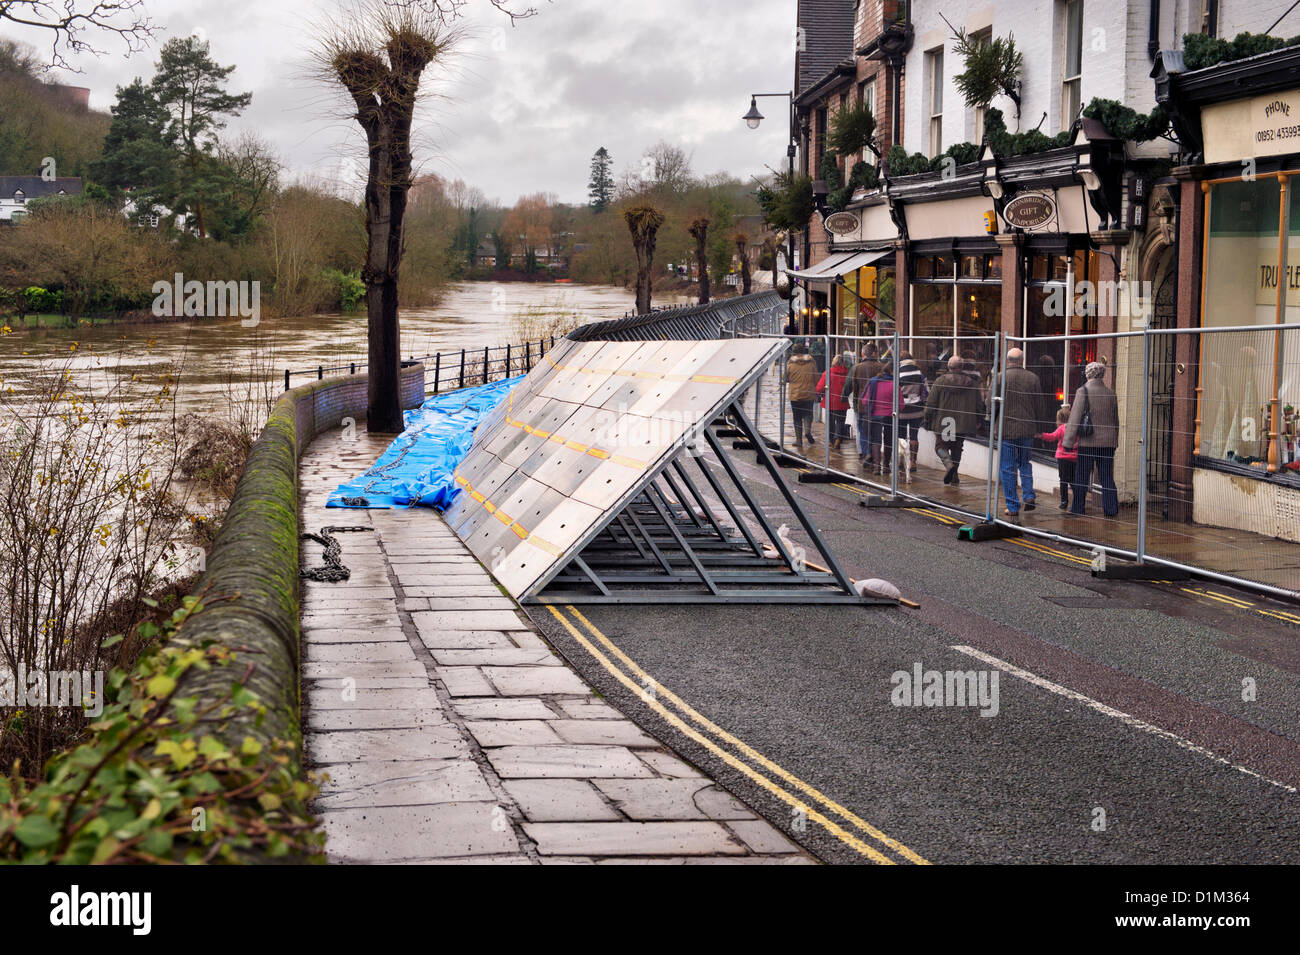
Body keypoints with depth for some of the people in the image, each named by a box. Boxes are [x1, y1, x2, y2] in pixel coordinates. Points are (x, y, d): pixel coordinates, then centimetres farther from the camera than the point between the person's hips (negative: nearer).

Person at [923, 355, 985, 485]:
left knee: (941, 446, 9)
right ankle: (954, 476, 15)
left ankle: (949, 464, -19)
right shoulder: (972, 383, 1)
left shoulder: (940, 381, -5)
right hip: (963, 424, 2)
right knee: (957, 448, 16)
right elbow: (979, 405, 6)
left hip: (943, 423, -2)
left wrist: (927, 419, 8)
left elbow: (931, 403, -3)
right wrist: (979, 420, 20)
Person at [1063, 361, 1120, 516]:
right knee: (1107, 477, 8)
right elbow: (1116, 420, 14)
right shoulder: (1110, 394, 7)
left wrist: (1068, 441, -8)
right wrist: (1114, 441, 23)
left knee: (1082, 477, 4)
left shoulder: (1083, 391, -9)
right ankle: (1111, 508, 4)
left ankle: (1078, 508, 8)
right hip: (1108, 441, 4)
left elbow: (1075, 417, -11)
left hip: (1088, 442, -4)